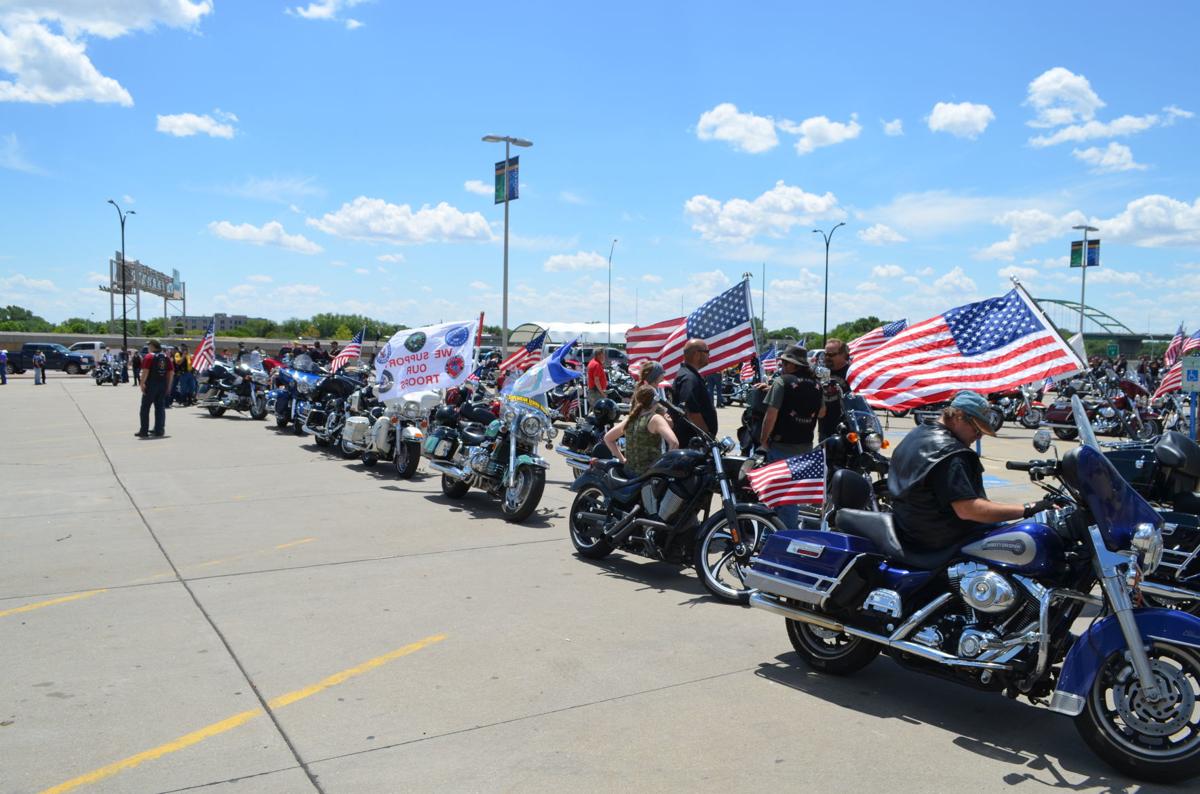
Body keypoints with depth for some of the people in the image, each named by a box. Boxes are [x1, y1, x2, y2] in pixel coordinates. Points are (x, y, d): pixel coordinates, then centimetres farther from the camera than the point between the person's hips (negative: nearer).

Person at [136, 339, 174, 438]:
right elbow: (171, 372, 8)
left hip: (151, 384, -5)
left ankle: (144, 431, 4)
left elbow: (145, 371, -17)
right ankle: (159, 431, 6)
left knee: (145, 408, 4)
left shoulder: (149, 357, -7)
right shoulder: (166, 357, 9)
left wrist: (142, 383, -14)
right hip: (163, 385, 5)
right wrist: (168, 385, 12)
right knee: (160, 408, 9)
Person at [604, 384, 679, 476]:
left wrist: (622, 459, 17)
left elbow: (607, 438, 19)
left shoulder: (630, 419, 8)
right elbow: (674, 442, -23)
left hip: (629, 473, 7)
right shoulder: (655, 419, -10)